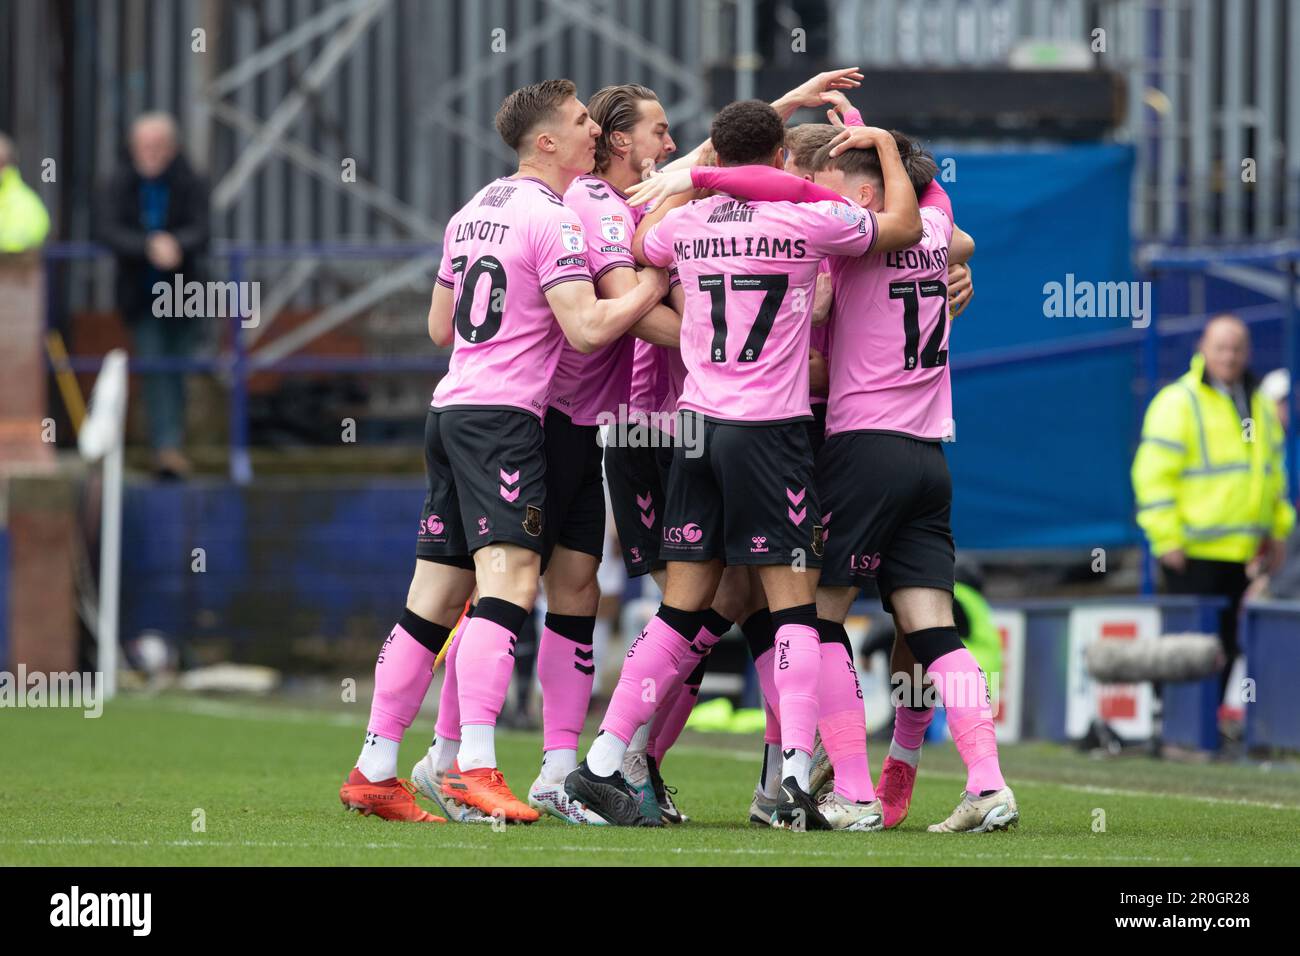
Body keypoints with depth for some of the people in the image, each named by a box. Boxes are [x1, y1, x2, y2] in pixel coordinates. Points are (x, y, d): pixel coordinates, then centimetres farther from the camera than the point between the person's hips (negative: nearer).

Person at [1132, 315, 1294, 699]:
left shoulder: (1259, 405, 16)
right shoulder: (1178, 403, -7)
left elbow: (1273, 472, 26)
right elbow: (1154, 474, -11)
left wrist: (1278, 531, 18)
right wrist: (1167, 539, -16)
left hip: (1240, 552, 7)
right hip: (1193, 551, -7)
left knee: (1226, 644, 9)